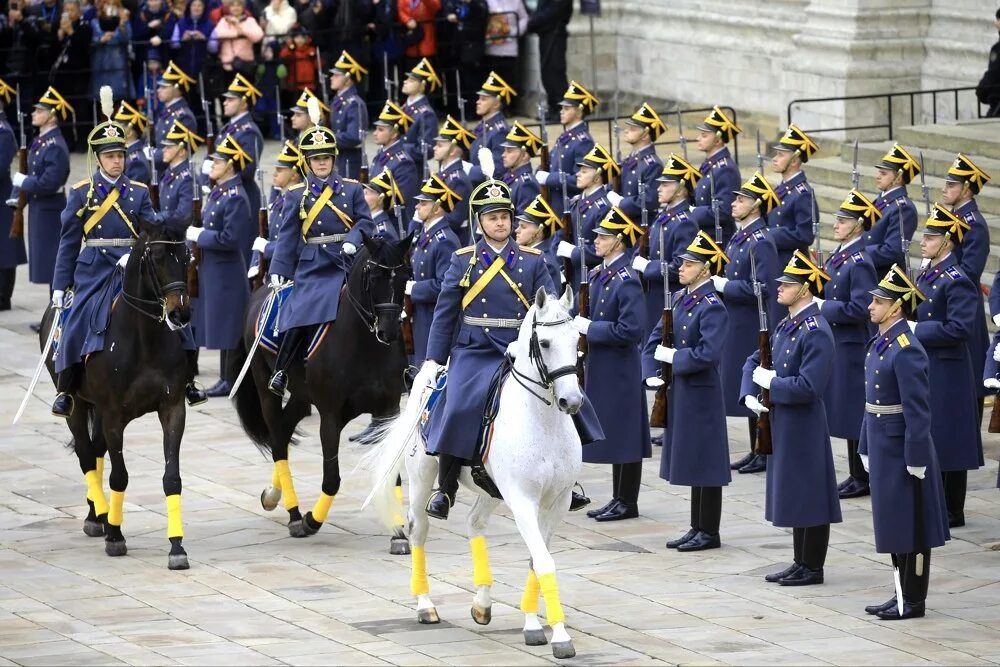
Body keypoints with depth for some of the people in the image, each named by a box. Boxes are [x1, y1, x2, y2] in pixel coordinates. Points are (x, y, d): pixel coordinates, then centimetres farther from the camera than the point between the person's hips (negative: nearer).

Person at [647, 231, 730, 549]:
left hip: (701, 395, -9)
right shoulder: (679, 299, 10)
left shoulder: (712, 307, -16)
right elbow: (656, 338, 14)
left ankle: (709, 532, 6)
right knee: (691, 463, 14)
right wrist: (653, 374, 1)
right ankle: (697, 528, 22)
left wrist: (673, 356, -16)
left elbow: (708, 354, -25)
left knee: (705, 463, -1)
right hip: (679, 392, 9)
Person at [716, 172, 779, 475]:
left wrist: (724, 285, -18)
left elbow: (760, 288, -24)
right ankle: (756, 450, 20)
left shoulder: (760, 242, -18)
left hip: (753, 327, -9)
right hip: (738, 325, 9)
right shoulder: (739, 237, 11)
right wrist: (719, 282, 4)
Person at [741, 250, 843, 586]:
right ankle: (801, 563, 23)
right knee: (793, 495, 15)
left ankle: (813, 568, 7)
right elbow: (754, 362, 17)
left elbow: (807, 387, -25)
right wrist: (750, 394, 0)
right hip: (783, 423, 9)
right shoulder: (787, 325, 11)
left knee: (809, 496, -1)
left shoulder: (816, 332, -18)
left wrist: (771, 382, -14)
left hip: (804, 428, -9)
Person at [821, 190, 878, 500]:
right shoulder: (837, 257, 11)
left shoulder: (859, 263, -17)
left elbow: (859, 309, -23)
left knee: (854, 412, -3)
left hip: (852, 346, -9)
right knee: (846, 413, 13)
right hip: (836, 344, 9)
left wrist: (822, 307, -18)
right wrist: (815, 298, 4)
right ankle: (857, 474, 20)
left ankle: (862, 479, 4)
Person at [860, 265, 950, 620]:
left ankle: (914, 600, 7)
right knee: (892, 525, 14)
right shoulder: (879, 344, 9)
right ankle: (903, 594, 23)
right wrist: (867, 448, 18)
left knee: (910, 527, 0)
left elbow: (918, 411, -20)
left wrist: (916, 459, -20)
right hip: (883, 449, 9)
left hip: (902, 451, -9)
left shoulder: (906, 351, -19)